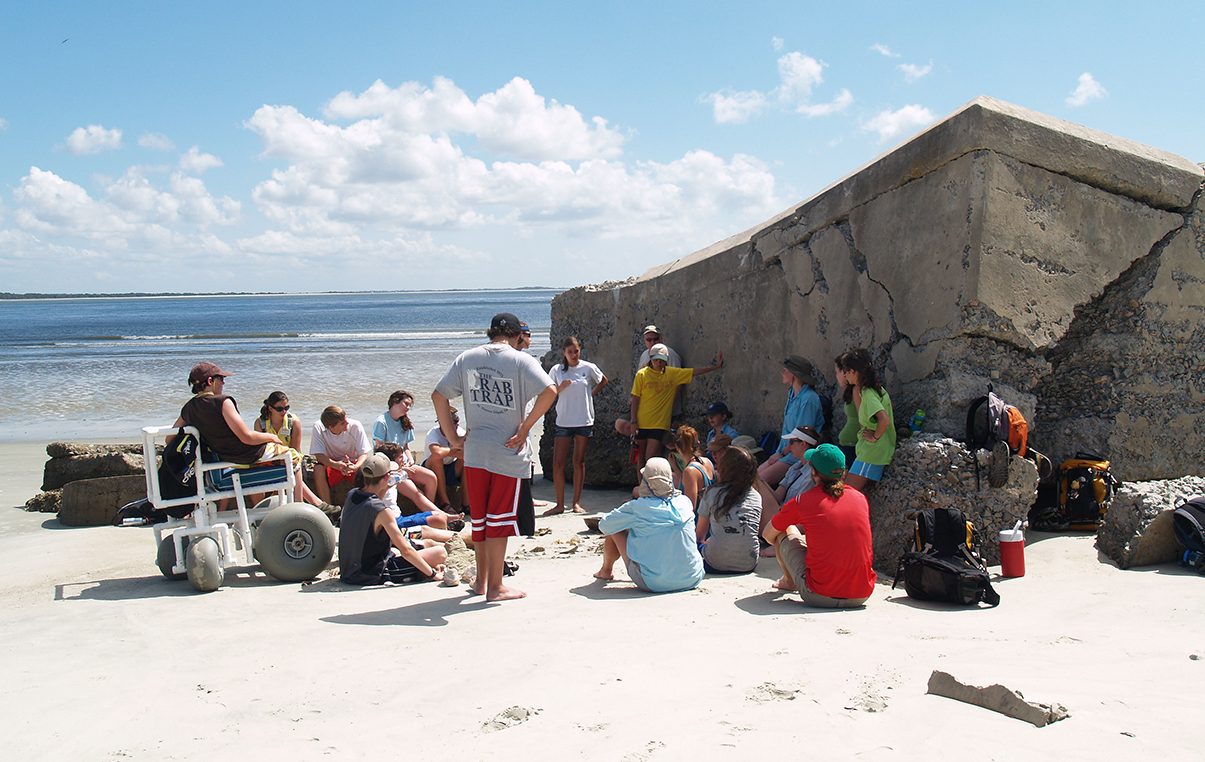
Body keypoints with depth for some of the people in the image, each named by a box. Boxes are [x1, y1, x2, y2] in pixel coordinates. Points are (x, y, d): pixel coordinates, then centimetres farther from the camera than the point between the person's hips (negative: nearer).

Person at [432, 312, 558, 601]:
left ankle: (482, 580, 29)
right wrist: (525, 427, -13)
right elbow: (550, 391, -20)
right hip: (508, 452, -4)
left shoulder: (467, 358, 6)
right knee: (500, 519, 3)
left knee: (479, 518, 16)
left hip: (474, 451, 4)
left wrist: (453, 437, 7)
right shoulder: (520, 360, -6)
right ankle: (495, 587, 9)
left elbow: (438, 396, 6)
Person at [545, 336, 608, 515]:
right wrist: (561, 388, -11)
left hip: (584, 421, 0)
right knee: (557, 464, -5)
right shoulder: (556, 370, 2)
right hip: (564, 422, 0)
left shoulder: (588, 368, 1)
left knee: (579, 462, 6)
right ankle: (560, 504, 4)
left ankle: (576, 503, 15)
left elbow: (603, 381, 18)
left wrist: (591, 394, 7)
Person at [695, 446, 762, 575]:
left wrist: (705, 544, 31)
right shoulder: (757, 497, 6)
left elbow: (699, 535, 6)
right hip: (749, 565, 4)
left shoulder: (711, 493, -2)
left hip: (717, 565, -4)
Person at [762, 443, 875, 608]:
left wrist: (782, 545, 35)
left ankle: (789, 581, 35)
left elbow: (768, 535, 12)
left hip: (821, 597, -4)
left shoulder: (802, 502, -5)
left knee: (785, 532, 14)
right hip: (861, 596, 4)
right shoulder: (860, 498, 6)